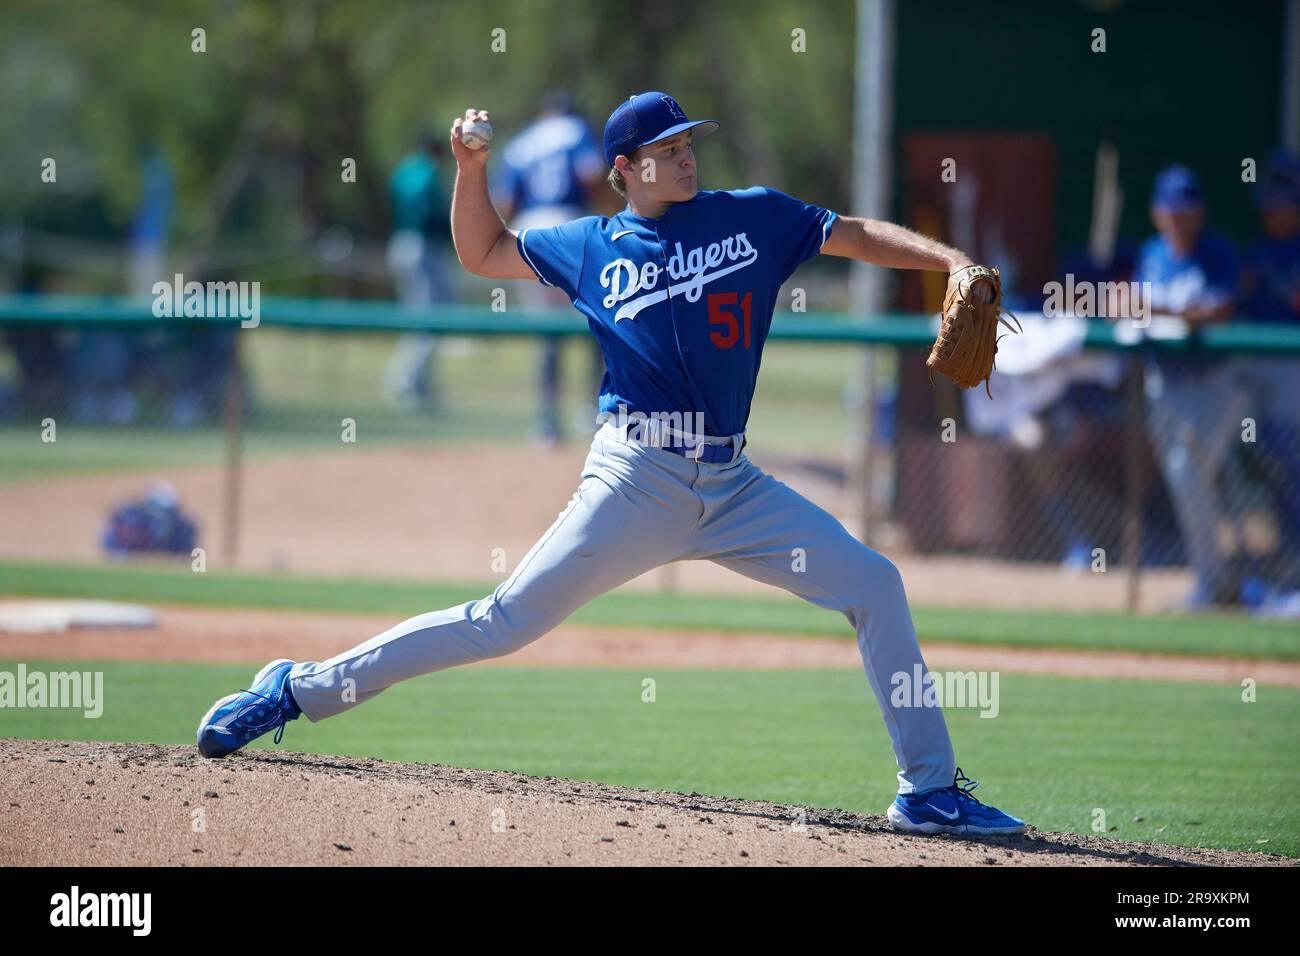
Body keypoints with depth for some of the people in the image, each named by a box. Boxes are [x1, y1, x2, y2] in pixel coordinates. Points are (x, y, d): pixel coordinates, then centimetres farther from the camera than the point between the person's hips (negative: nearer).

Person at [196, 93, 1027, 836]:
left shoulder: (754, 218, 9)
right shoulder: (594, 249, 7)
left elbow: (858, 236, 7)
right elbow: (481, 253, 18)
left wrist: (952, 261, -7)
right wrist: (472, 168, 4)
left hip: (732, 485, 3)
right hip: (637, 481, -3)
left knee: (874, 584, -7)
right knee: (508, 621, -8)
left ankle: (930, 792, 0)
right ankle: (300, 688, 2)